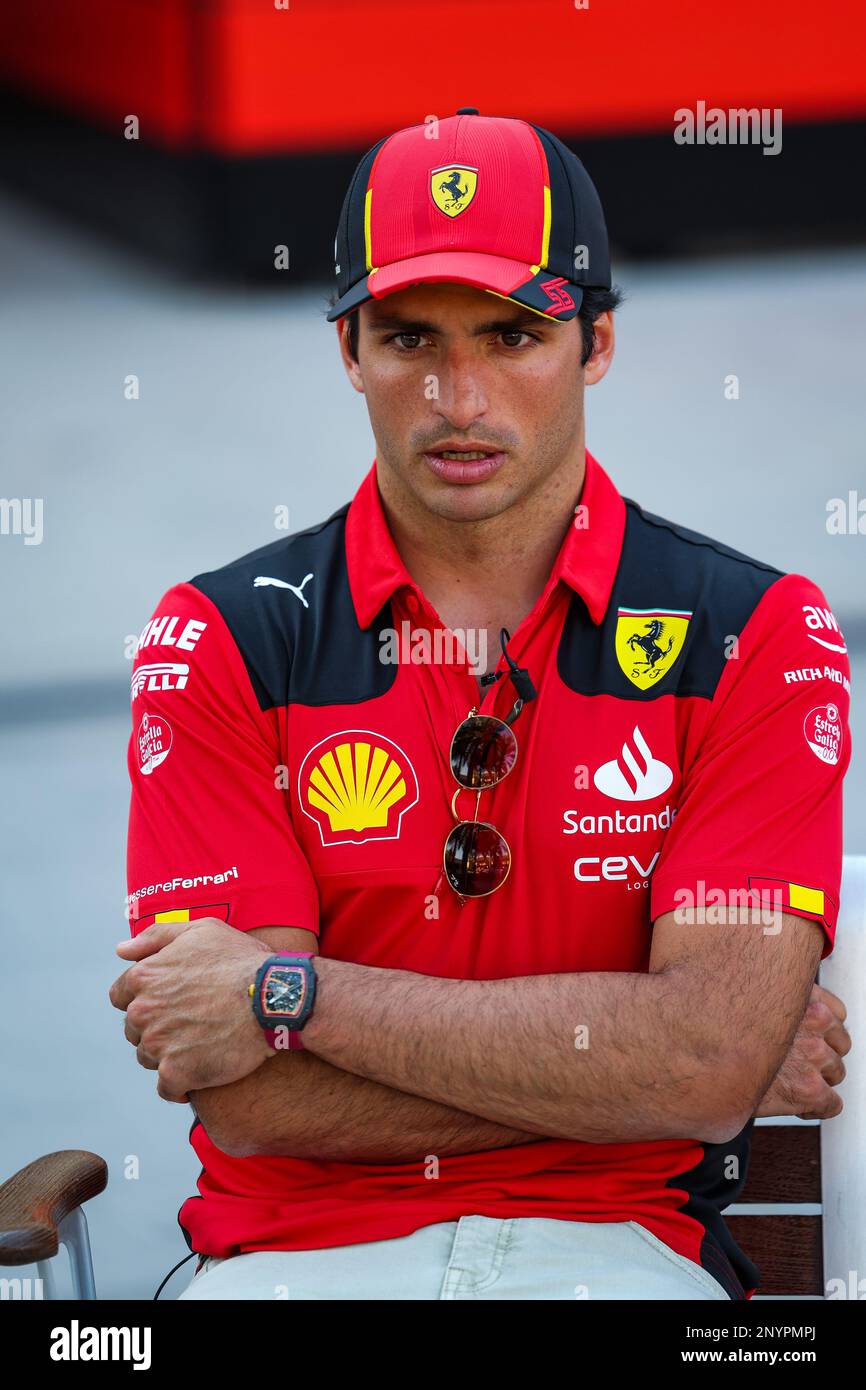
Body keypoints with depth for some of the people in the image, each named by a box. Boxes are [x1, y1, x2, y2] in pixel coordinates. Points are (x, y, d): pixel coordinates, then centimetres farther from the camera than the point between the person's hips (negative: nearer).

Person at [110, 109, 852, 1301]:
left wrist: (290, 993, -10)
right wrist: (622, 1065, -8)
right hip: (297, 1248, -1)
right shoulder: (220, 642, 3)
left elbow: (707, 1061, -11)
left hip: (612, 1240, 1)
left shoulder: (752, 635, 2)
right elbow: (250, 1101, -6)